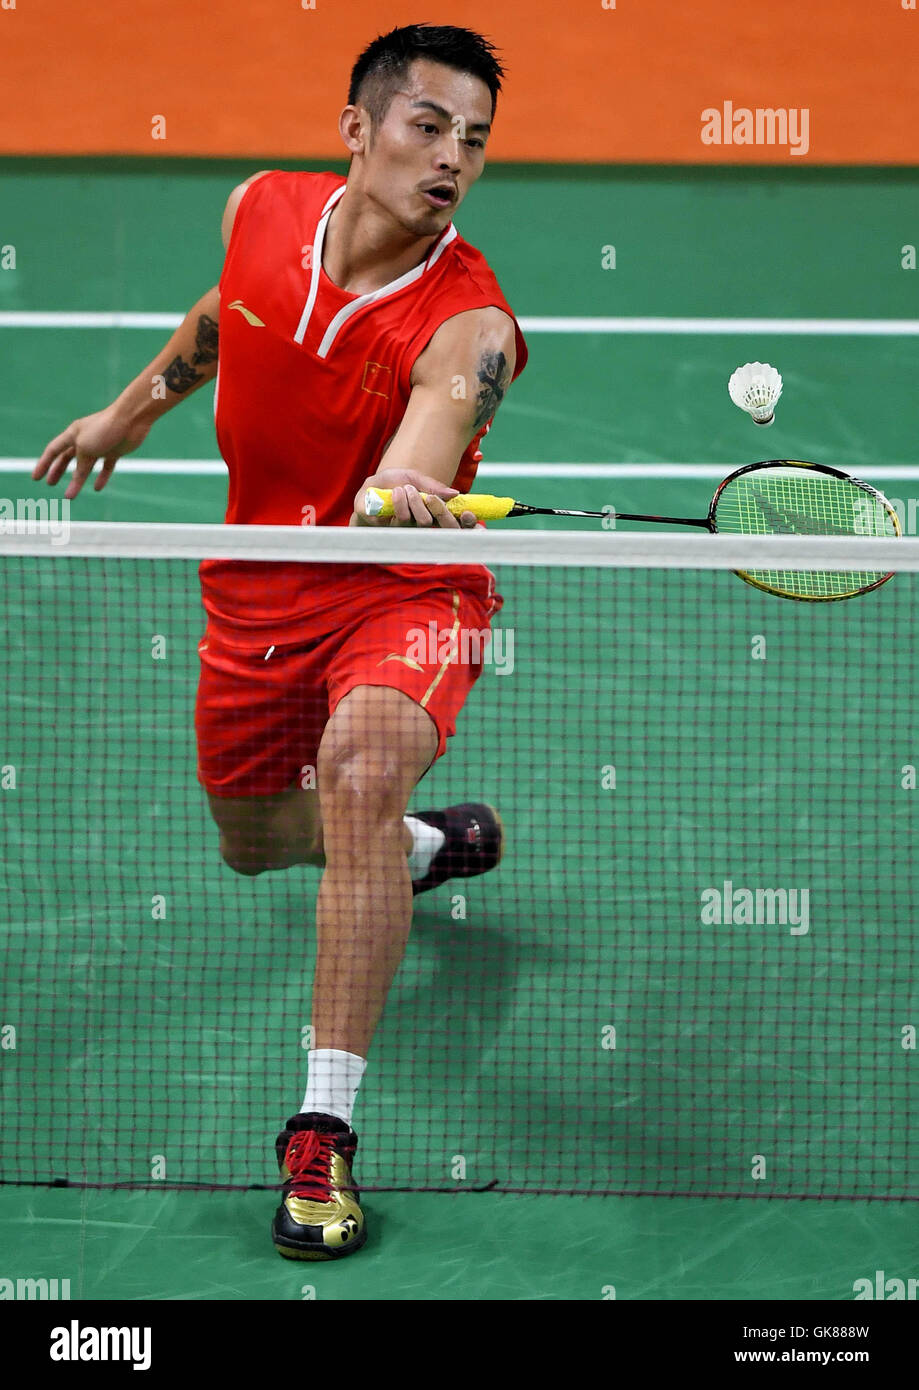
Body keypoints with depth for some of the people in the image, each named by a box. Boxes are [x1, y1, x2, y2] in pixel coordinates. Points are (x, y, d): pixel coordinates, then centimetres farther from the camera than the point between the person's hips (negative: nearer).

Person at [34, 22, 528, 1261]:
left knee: (363, 762, -35)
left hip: (404, 591, -5)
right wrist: (136, 406, 22)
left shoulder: (468, 328, -26)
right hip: (259, 583, 6)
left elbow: (409, 471, -44)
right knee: (253, 836, 20)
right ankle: (439, 843, 55)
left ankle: (325, 1128, -27)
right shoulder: (262, 210, -12)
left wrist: (403, 498, -66)